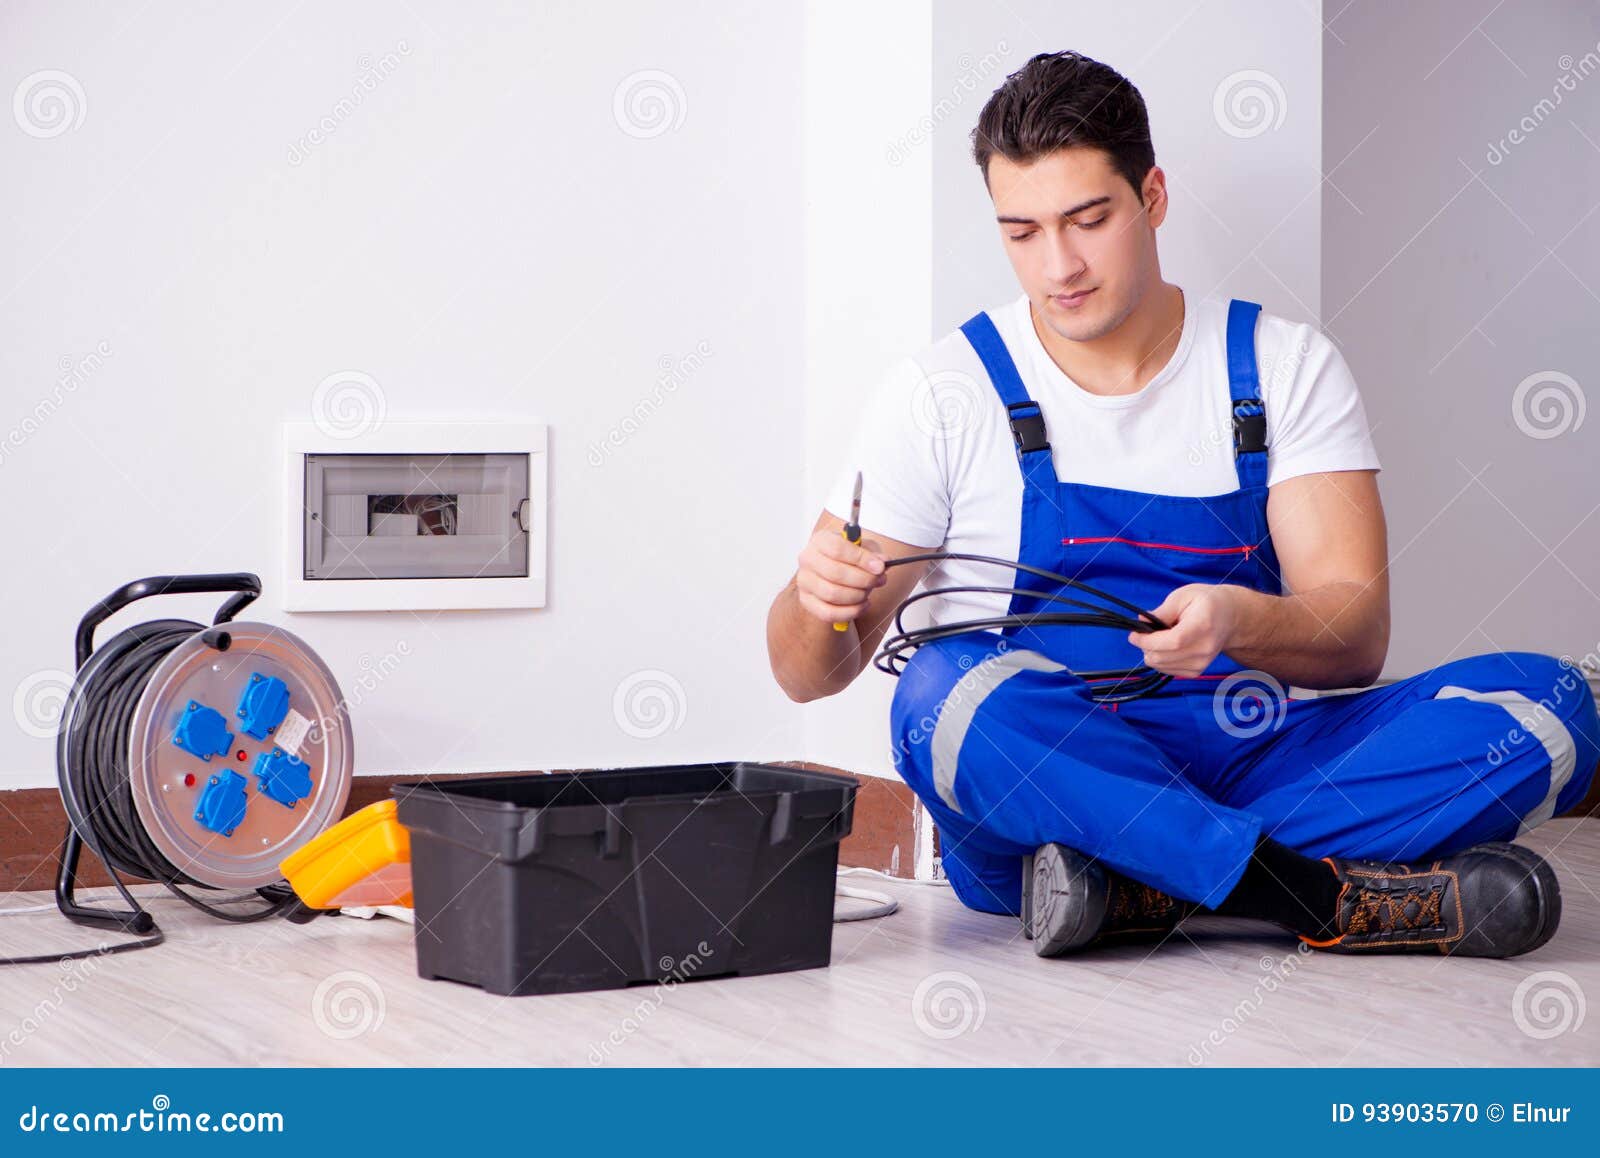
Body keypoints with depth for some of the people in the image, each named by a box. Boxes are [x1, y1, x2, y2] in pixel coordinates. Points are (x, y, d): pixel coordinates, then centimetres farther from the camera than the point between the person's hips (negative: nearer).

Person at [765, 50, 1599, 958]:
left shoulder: (1288, 368, 5)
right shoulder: (942, 397, 1)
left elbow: (1357, 635, -5)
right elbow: (809, 673, 1)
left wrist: (1239, 622, -28)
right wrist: (822, 603, -24)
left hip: (1253, 769, 2)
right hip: (1039, 791, -2)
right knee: (947, 690, -35)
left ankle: (1142, 890, -29)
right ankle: (1339, 899, -31)